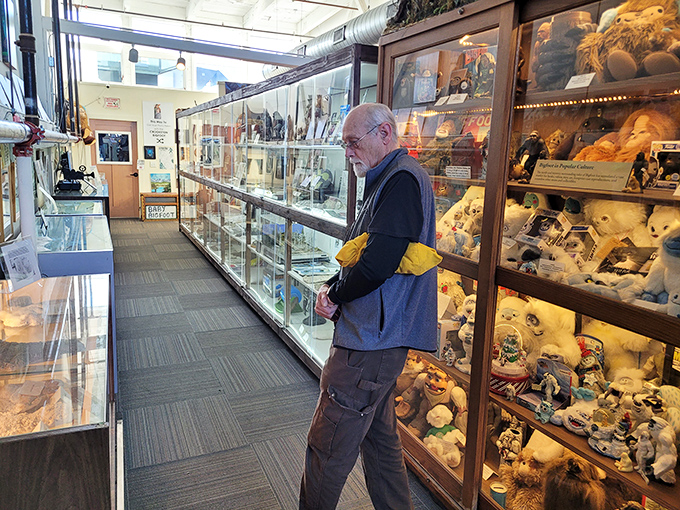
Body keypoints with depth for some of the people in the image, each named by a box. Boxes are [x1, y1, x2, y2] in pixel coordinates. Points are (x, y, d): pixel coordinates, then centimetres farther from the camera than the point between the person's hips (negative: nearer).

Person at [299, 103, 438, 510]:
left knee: (327, 450, 3)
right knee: (380, 437, 22)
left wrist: (335, 294, -9)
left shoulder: (402, 179, -16)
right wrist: (333, 287, 2)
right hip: (380, 337, 11)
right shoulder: (392, 179, 18)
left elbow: (377, 262, -26)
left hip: (371, 342, -11)